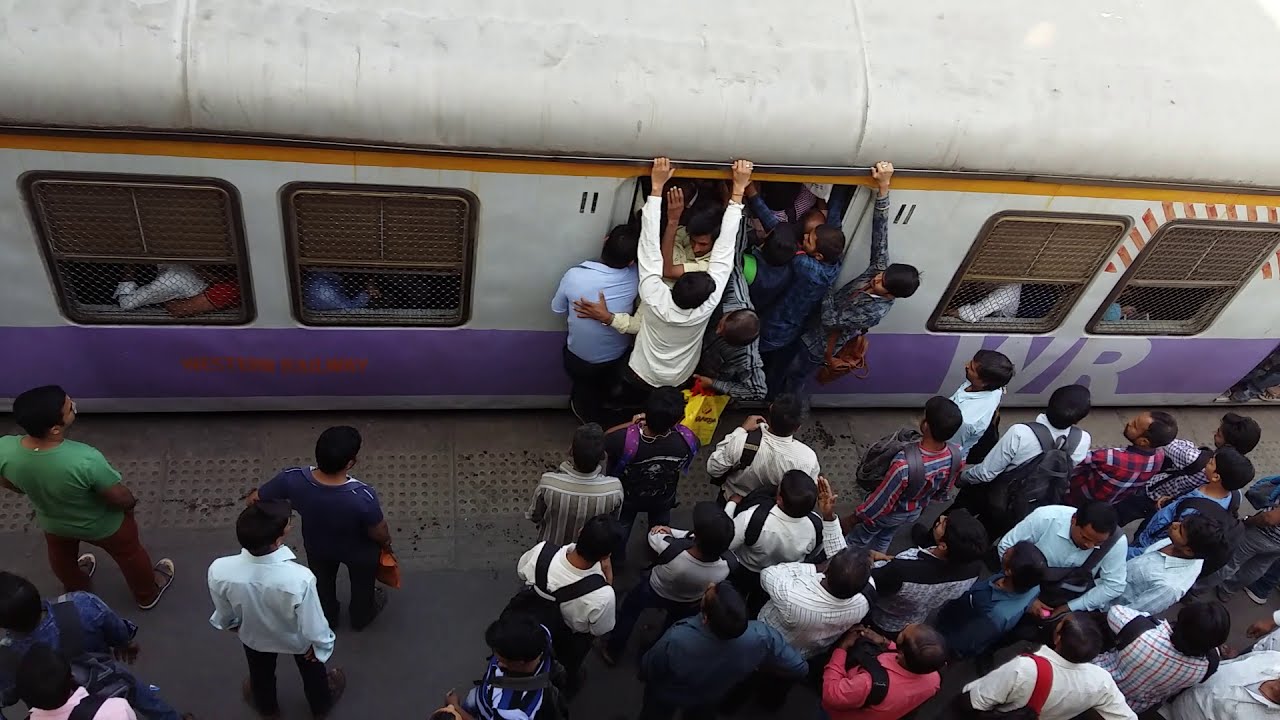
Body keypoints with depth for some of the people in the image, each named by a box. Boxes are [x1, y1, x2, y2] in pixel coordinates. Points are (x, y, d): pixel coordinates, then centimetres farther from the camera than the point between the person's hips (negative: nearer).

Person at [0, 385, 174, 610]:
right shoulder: (85, 461, -45)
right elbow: (120, 498, -27)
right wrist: (131, 502, -3)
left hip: (52, 521, 4)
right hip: (102, 525, -4)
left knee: (62, 557, 37)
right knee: (129, 555, 28)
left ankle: (76, 590, 67)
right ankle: (148, 594, 55)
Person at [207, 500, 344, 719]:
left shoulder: (219, 571, -35)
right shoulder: (300, 579, -45)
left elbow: (224, 615, -12)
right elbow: (313, 626, -26)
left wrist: (234, 627, 11)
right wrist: (321, 646, -4)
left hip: (253, 636, 2)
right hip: (298, 639, -2)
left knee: (261, 674, 36)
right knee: (312, 671, 33)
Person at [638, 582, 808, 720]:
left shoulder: (676, 640, -46)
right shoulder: (762, 637, -39)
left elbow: (647, 670, -25)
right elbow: (800, 669, -23)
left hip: (666, 697, -2)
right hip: (709, 699, 2)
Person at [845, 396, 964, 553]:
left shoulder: (904, 465, -46)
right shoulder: (956, 456, -27)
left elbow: (882, 500, -29)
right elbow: (943, 491, -5)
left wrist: (860, 514, -10)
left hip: (890, 512, -5)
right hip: (915, 512, 5)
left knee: (859, 538, 26)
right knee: (885, 537, 34)